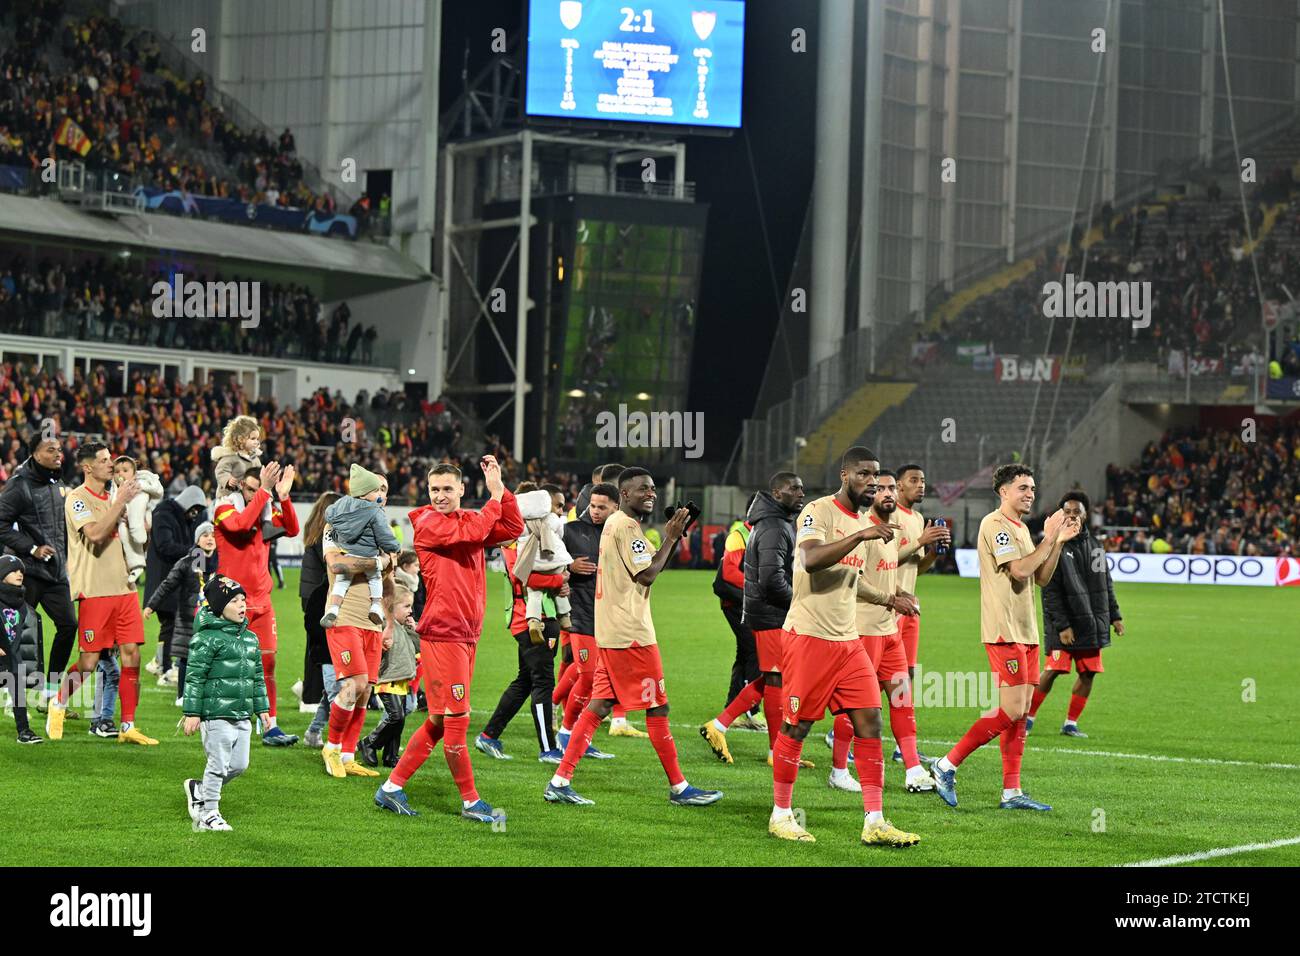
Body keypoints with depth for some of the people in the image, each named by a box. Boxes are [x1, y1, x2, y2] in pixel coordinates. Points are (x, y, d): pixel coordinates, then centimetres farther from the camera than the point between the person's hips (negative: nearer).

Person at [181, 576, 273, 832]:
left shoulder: (250, 638, 13)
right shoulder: (207, 638, -10)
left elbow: (258, 677, 21)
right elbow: (194, 677, -11)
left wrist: (262, 709, 18)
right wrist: (192, 713, -13)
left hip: (243, 716, 7)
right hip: (217, 713, -7)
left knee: (239, 764, 9)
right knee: (219, 764, -4)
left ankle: (198, 790, 29)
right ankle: (209, 815, 7)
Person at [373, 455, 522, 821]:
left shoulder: (470, 518, 15)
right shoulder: (426, 522, -6)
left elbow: (512, 529, 4)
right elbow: (473, 532, -19)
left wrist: (500, 488, -4)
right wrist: (494, 497, -8)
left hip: (466, 635, 8)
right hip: (442, 635, -8)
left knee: (439, 721, 11)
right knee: (456, 720, -4)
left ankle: (392, 788, 18)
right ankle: (471, 802, 4)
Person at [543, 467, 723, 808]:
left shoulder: (614, 524, 18)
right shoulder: (627, 527, -14)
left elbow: (649, 568, 23)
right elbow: (647, 575, -17)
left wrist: (673, 538, 12)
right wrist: (671, 539, -9)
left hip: (611, 633, 10)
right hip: (630, 634, -10)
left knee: (599, 705, 7)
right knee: (658, 707, -2)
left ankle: (560, 781, 3)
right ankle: (679, 788, 5)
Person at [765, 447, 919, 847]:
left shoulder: (862, 522, 16)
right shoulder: (818, 511, -10)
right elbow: (811, 559, -29)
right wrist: (860, 536, -33)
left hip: (848, 640, 8)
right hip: (809, 636, -8)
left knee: (869, 722, -2)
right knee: (796, 726, 0)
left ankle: (874, 822, -3)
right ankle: (781, 815, 13)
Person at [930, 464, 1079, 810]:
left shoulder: (1020, 528, 20)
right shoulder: (994, 524, -10)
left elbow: (1041, 578, 21)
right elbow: (1020, 570, -21)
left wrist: (1058, 542, 11)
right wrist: (1049, 539, -13)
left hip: (1025, 632, 10)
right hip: (1003, 632, -10)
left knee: (1019, 714, 6)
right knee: (1010, 711, -13)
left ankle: (1011, 792, 7)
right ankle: (947, 766, -6)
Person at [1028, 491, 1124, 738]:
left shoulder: (1094, 545, 12)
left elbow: (1106, 584, 20)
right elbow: (1050, 592, -11)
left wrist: (1114, 616, 14)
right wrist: (1062, 625, -16)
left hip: (1092, 624, 6)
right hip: (1065, 623, -6)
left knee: (1088, 673, 3)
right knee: (1053, 670, -11)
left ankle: (1071, 723, 13)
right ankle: (1028, 718, 3)